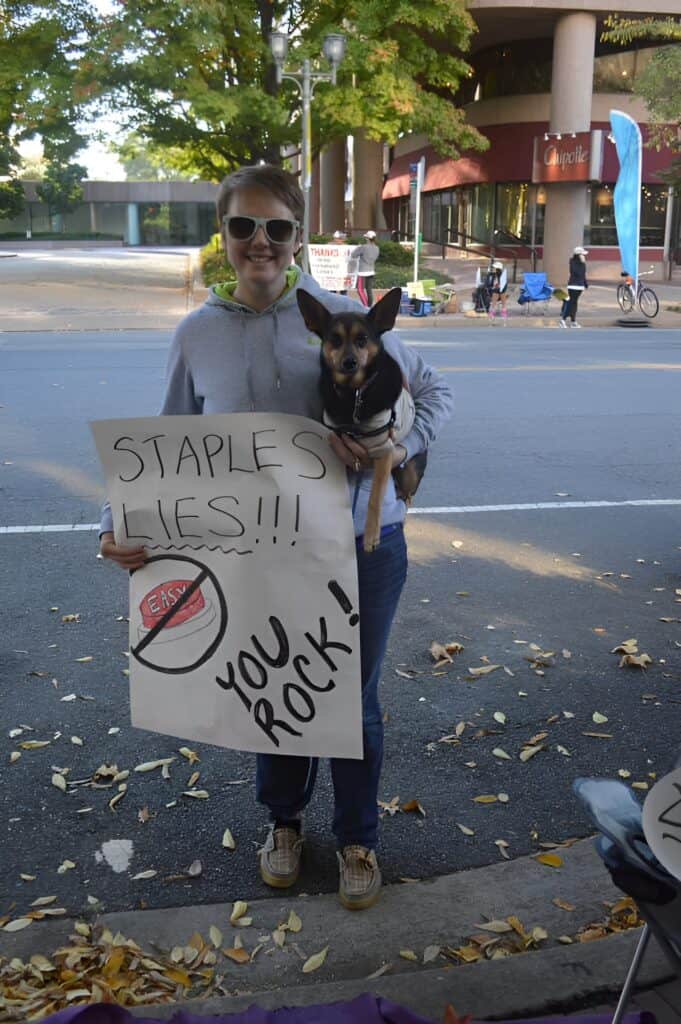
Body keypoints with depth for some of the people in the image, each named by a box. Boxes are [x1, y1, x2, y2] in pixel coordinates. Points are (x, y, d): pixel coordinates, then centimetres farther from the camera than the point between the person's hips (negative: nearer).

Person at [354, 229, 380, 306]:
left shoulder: (364, 247, -17)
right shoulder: (376, 248, 3)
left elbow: (355, 254, -8)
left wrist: (358, 247, 10)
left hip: (363, 271, -7)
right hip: (371, 271, 7)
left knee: (360, 289, -4)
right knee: (369, 290, 10)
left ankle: (365, 306, -14)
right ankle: (370, 306, 12)